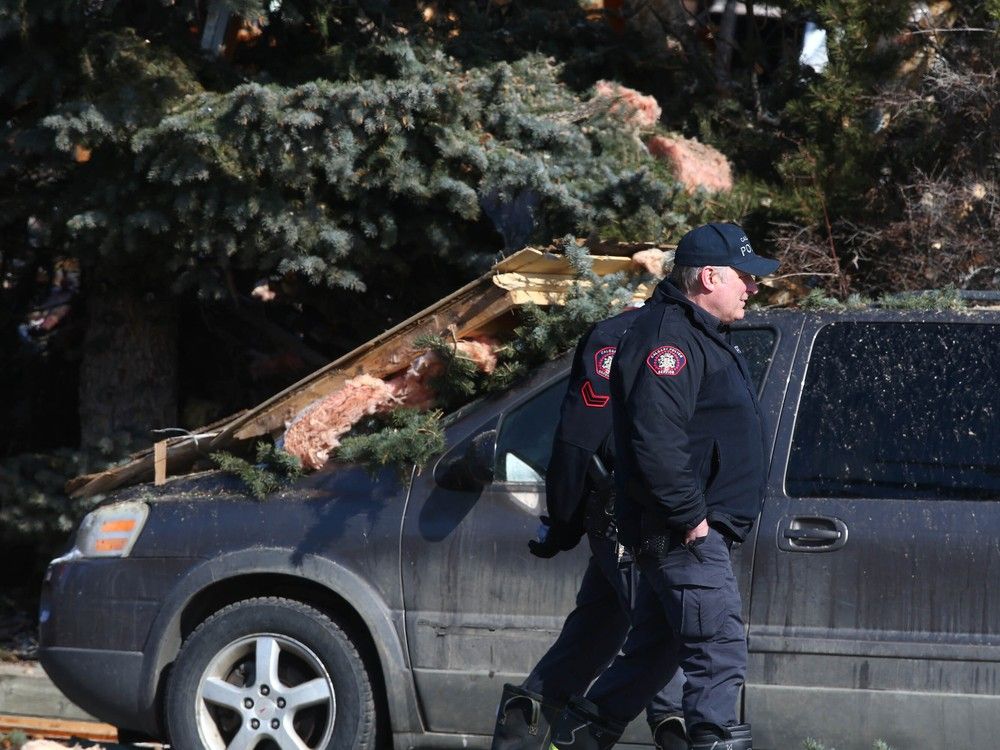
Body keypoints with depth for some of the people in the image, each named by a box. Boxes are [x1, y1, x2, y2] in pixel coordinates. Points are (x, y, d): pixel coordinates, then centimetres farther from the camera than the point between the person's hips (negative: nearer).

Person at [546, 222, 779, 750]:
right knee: (720, 651, -14)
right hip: (683, 532, -11)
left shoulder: (698, 335, 20)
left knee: (655, 649, 18)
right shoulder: (668, 336, -15)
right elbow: (655, 439, -26)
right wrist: (691, 517, -24)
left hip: (685, 531, 11)